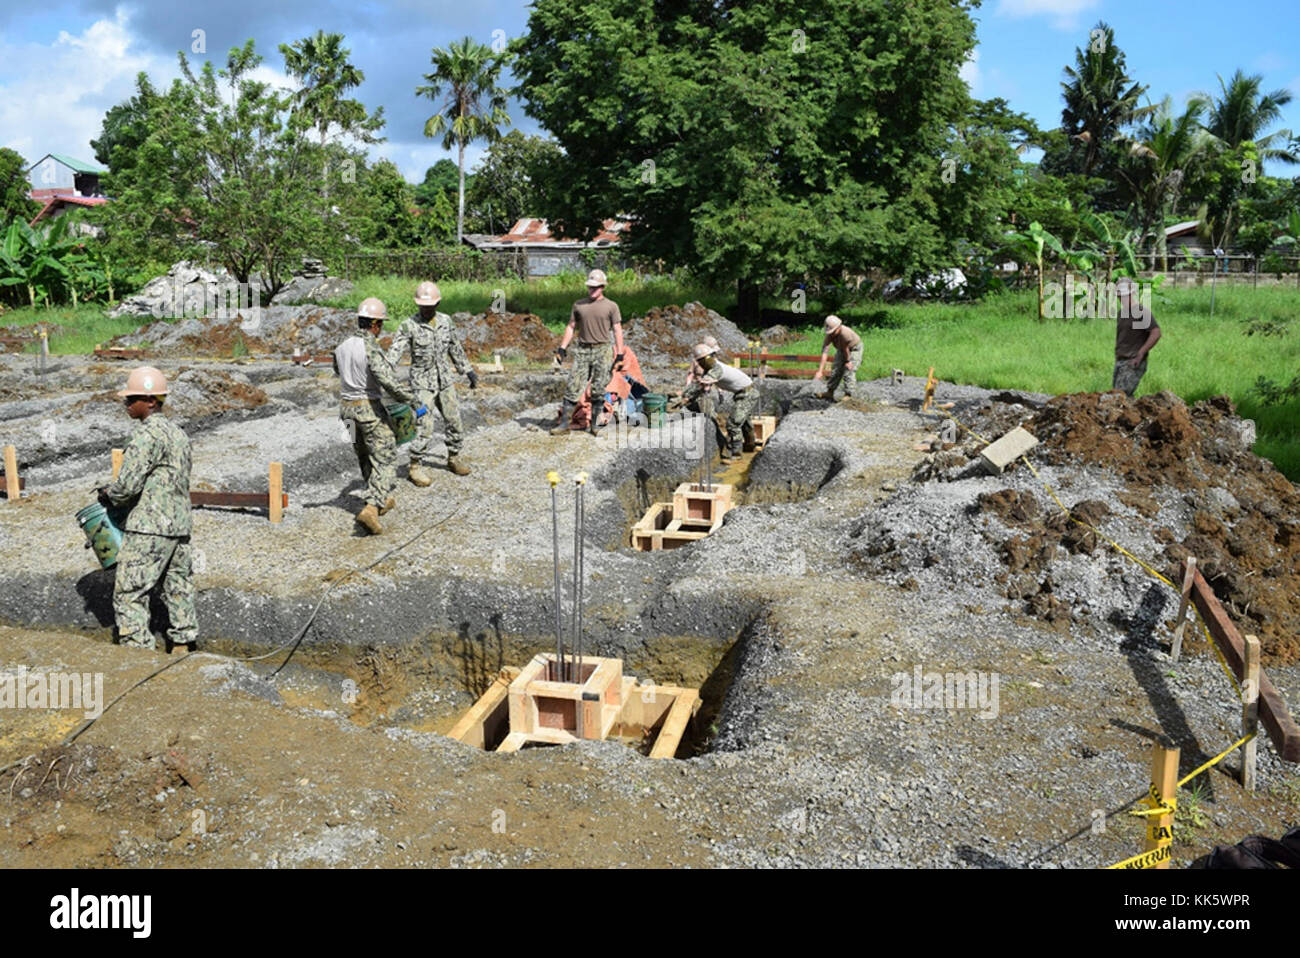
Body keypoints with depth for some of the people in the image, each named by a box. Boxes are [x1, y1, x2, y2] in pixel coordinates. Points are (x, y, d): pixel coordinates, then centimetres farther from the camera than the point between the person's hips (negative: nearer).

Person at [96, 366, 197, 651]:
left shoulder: (148, 434, -14)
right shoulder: (178, 432, 14)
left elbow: (128, 484, -18)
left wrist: (109, 496, 3)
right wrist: (118, 493, 19)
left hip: (149, 530, -9)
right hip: (180, 526, 9)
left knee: (129, 594, -2)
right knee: (178, 588, 14)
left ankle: (139, 649, -3)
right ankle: (187, 643, 20)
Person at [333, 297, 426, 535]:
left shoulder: (342, 346, 5)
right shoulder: (371, 348, -20)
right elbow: (388, 379, -32)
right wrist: (415, 402, -28)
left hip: (347, 406, 8)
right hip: (369, 409, -8)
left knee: (365, 457, 21)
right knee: (384, 459, -3)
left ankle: (382, 499, 34)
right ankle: (371, 508, -17)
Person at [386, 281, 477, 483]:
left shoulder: (445, 321, 3)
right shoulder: (409, 325, -13)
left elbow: (455, 349, 16)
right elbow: (395, 352, -21)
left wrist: (469, 371, 19)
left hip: (445, 381, 5)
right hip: (422, 384, -5)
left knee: (454, 421, 10)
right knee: (424, 427, -8)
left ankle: (453, 458, 29)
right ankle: (416, 467, 6)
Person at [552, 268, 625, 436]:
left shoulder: (611, 306, 4)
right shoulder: (578, 305, 11)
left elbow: (617, 330, 2)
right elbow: (571, 327, 14)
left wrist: (619, 354, -4)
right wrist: (562, 348, 6)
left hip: (602, 351, -2)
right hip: (582, 350, 2)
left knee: (598, 390, 2)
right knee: (573, 387, -4)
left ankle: (595, 424, 12)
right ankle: (564, 423, -3)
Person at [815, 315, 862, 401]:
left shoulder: (845, 333, -42)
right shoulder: (829, 336, -25)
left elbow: (846, 348, -27)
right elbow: (825, 353, -31)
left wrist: (848, 361, -12)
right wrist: (820, 371, -35)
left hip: (855, 348, -6)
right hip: (841, 350, 6)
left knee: (849, 371, -14)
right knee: (836, 370, 5)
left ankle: (848, 395, -9)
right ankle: (830, 392, 15)